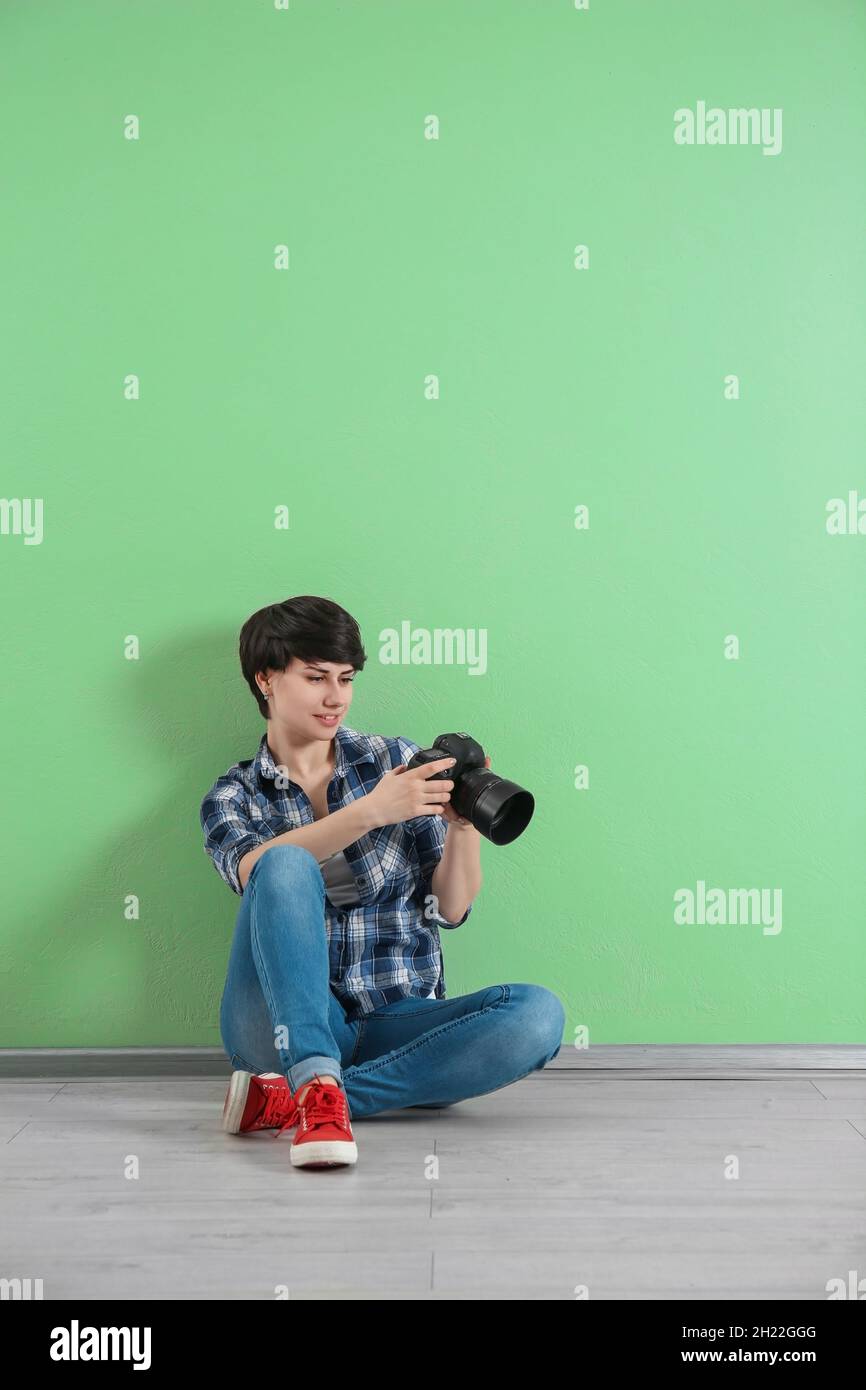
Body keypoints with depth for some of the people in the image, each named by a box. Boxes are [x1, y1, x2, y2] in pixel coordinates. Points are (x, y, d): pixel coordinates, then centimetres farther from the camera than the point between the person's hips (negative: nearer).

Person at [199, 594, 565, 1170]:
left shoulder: (398, 760, 11)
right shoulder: (233, 797, 9)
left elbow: (452, 908, 5)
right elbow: (255, 871, -17)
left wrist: (463, 826, -14)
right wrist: (370, 811, -28)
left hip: (399, 1024, 3)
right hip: (289, 1026, -2)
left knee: (538, 1014, -27)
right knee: (288, 867, -29)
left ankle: (286, 1099, -27)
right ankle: (319, 1085, -41)